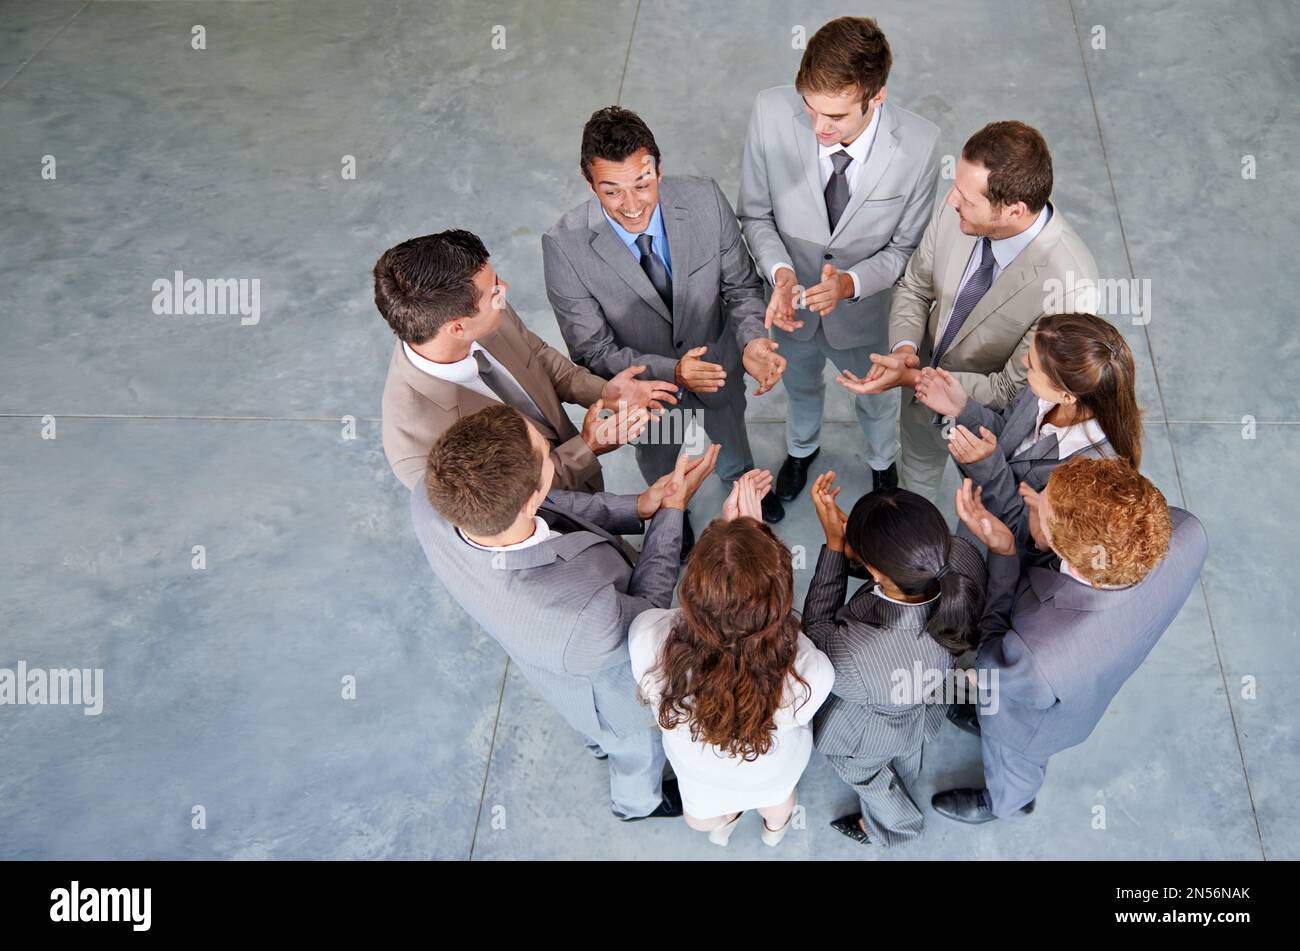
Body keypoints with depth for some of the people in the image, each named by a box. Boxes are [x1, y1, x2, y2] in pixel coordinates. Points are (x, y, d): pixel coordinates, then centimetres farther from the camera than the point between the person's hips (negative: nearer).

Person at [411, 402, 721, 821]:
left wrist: (637, 507, -23)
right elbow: (644, 613, -25)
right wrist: (673, 509, -18)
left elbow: (551, 508, -17)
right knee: (637, 746, 34)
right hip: (615, 688, -4)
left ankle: (600, 740, 75)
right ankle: (638, 801, 67)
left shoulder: (429, 500, -36)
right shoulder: (588, 623, -50)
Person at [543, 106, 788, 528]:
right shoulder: (565, 246, -34)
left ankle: (741, 480, 72)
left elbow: (740, 285, -12)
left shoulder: (706, 200, -28)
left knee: (730, 434, 35)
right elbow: (594, 352, -26)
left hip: (718, 367, 2)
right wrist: (671, 371, -42)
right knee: (658, 460, 31)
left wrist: (751, 340, -33)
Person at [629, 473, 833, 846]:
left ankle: (721, 825, 74)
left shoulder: (647, 643, -45)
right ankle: (775, 828, 74)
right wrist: (755, 533, -23)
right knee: (776, 796, 41)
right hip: (773, 769, 0)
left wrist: (726, 526, -19)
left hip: (696, 764, 0)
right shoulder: (809, 676, -47)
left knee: (701, 815, 39)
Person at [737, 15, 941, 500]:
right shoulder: (772, 112, -30)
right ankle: (801, 447, 68)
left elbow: (905, 247, -16)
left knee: (877, 399, 30)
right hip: (793, 299, 1)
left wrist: (851, 282, -35)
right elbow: (755, 213, -14)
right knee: (800, 384, 33)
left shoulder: (919, 145, -32)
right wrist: (780, 271, -32)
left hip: (866, 309, -1)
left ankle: (882, 461, 65)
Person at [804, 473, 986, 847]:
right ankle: (902, 789, 75)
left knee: (866, 775, 34)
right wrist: (860, 539, -28)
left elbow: (816, 634, -27)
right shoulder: (963, 559, -38)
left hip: (871, 734, -4)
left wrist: (834, 544, -32)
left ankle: (896, 824, 67)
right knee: (907, 758, 41)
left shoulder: (857, 657, -52)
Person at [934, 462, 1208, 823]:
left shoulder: (1038, 658, -52)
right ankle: (988, 723, 72)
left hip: (1036, 715, -4)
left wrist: (1002, 553, -32)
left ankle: (1004, 803, 67)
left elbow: (993, 665, -27)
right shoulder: (1187, 533, -38)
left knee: (1010, 761, 34)